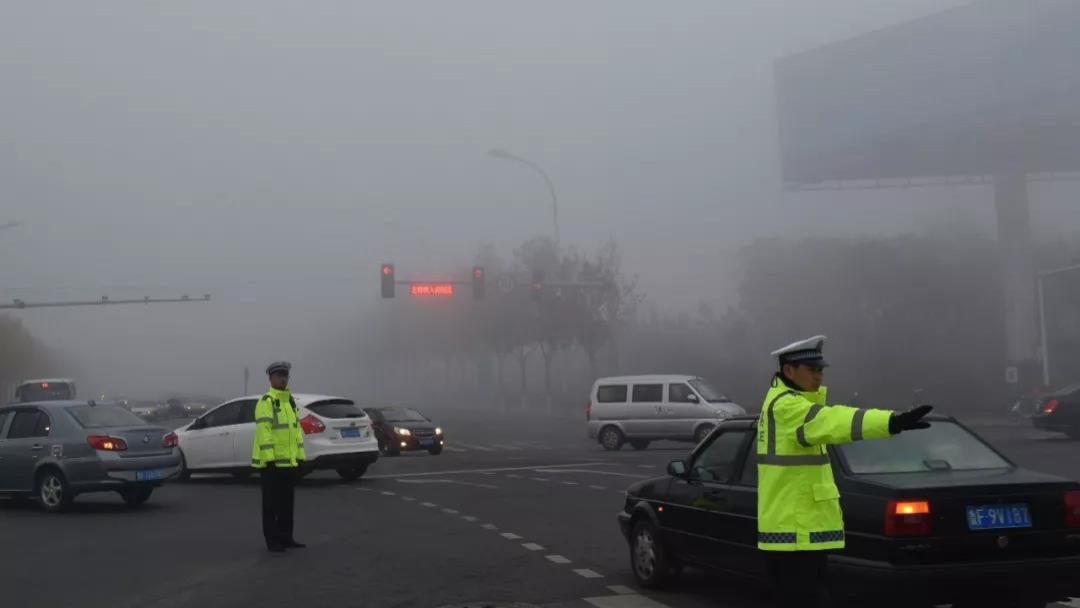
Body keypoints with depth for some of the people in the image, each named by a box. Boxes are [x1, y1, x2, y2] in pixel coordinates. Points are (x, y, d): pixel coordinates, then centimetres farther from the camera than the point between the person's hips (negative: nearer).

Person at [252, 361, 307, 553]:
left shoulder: (290, 401, 14)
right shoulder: (266, 402, -12)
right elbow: (263, 432, -18)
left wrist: (300, 456, 10)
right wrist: (269, 459, -23)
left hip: (288, 462, 8)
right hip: (271, 462, -8)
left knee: (287, 502, 12)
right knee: (271, 503, -1)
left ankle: (286, 537, 19)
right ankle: (272, 541, 3)